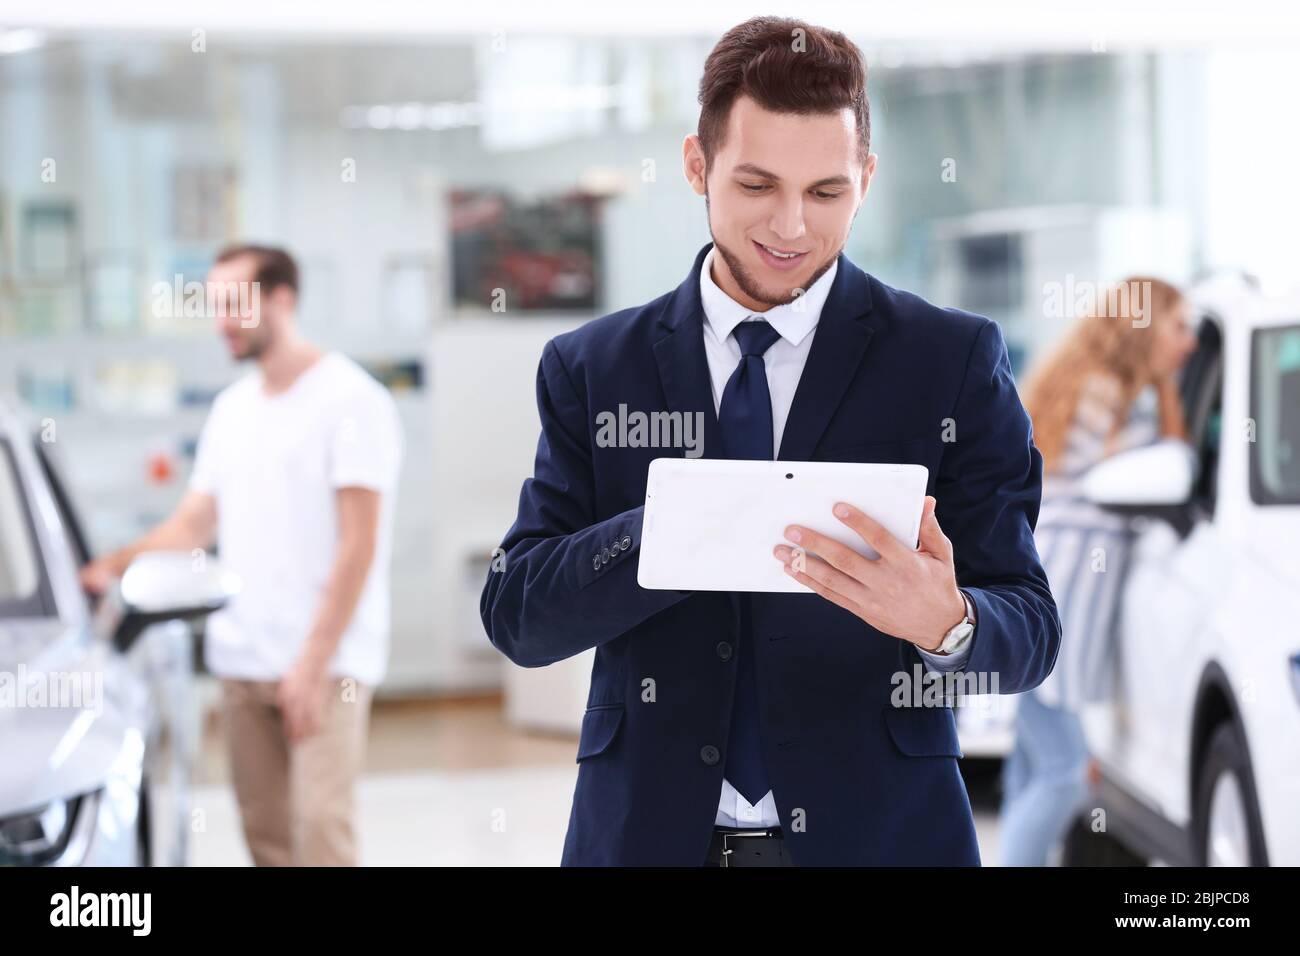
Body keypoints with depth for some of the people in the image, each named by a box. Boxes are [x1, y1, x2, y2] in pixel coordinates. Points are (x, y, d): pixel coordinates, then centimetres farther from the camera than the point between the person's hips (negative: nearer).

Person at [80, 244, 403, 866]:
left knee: (319, 822, -14)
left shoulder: (351, 399, -6)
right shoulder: (232, 408, 16)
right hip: (241, 656, 7)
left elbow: (358, 545, -11)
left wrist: (314, 661, -16)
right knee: (264, 829, 6)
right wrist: (113, 566, 3)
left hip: (326, 659, -7)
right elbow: (195, 523, 20)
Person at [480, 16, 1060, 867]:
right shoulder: (590, 370, 3)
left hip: (875, 829, -1)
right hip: (651, 830, 1)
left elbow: (1030, 631, -6)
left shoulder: (956, 361, -2)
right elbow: (514, 615, -5)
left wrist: (946, 622, -29)